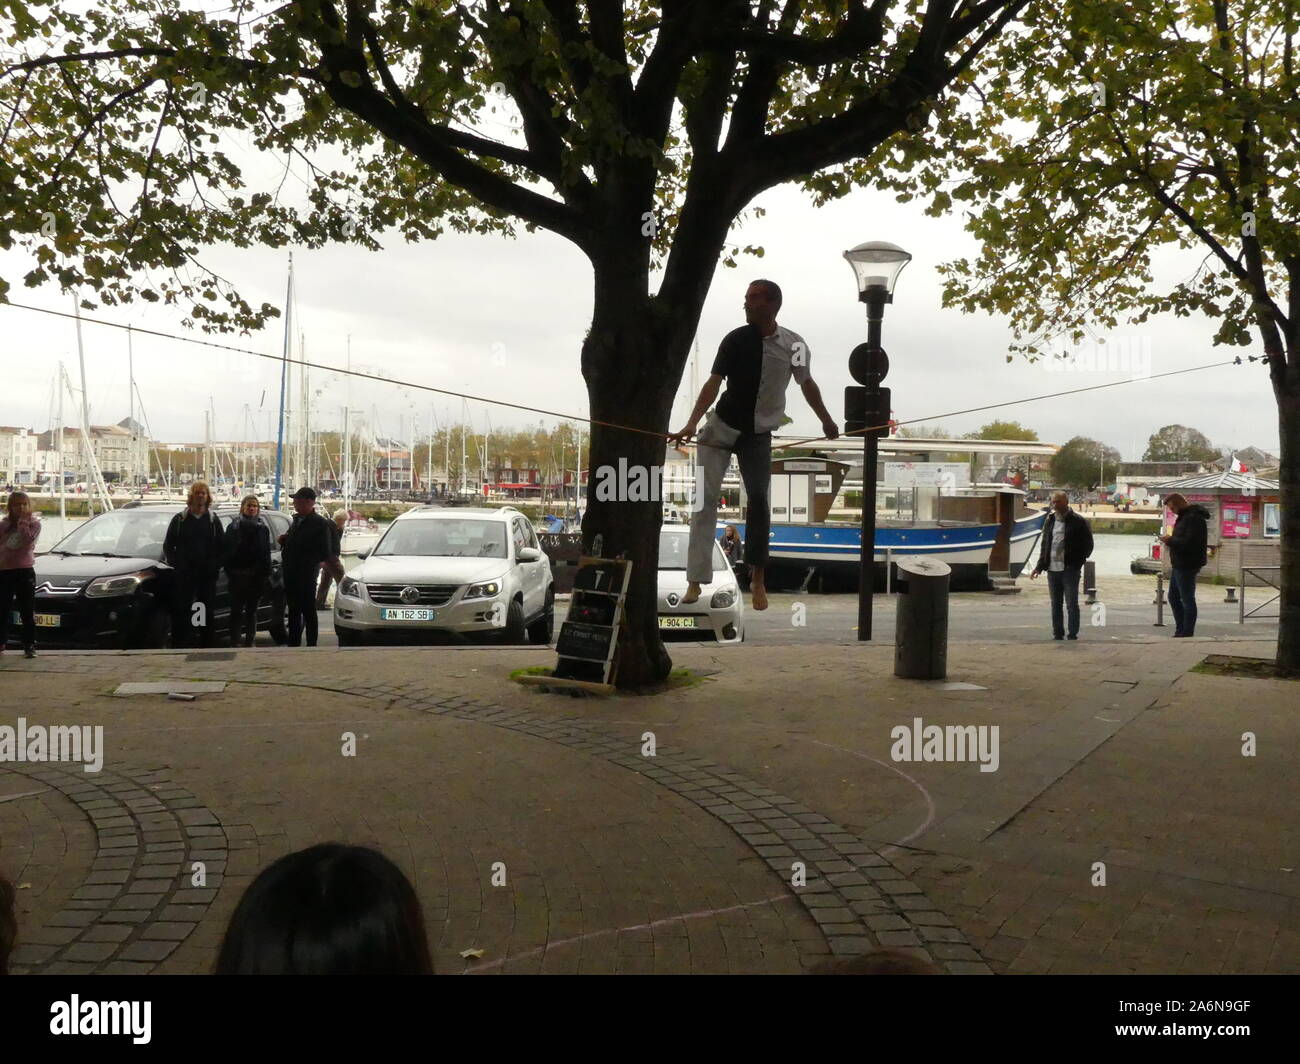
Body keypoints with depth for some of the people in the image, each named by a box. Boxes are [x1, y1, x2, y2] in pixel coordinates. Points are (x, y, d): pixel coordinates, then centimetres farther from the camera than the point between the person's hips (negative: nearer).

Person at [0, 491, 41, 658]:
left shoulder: (34, 523, 1)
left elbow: (27, 540, -16)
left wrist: (22, 522, -12)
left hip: (24, 571, -3)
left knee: (28, 611, 0)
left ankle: (29, 646, 4)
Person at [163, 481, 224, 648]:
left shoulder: (213, 520, 9)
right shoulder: (180, 519, 7)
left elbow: (221, 546, 9)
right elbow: (168, 546, 9)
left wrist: (216, 566, -3)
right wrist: (175, 564, -3)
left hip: (208, 573, 1)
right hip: (184, 575, -1)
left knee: (208, 612, 5)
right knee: (181, 611, -4)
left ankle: (206, 644, 14)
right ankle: (179, 644, 0)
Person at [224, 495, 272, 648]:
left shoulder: (263, 528, 8)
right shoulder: (233, 527, 3)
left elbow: (266, 553, 6)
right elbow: (228, 552, 0)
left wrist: (265, 575, -2)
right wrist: (229, 572, -8)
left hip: (256, 576, 2)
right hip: (238, 575, -2)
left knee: (251, 611, 9)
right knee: (236, 611, 0)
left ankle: (250, 642, 14)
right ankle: (235, 642, 2)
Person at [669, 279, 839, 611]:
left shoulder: (793, 344, -6)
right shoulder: (736, 340, -10)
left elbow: (807, 384, 9)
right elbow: (714, 382, -16)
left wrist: (826, 421, 18)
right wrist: (692, 424, -28)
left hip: (758, 434, 1)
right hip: (721, 427, -1)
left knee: (759, 500, -3)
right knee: (705, 498, -5)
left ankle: (758, 580, 12)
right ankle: (695, 581, -1)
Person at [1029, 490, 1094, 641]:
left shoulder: (1077, 521, -4)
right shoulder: (1050, 521, 13)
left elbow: (1088, 544, -1)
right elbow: (1044, 545, 17)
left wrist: (1078, 562, -7)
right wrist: (1040, 566, 12)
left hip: (1070, 570, -5)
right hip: (1052, 569, 5)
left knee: (1072, 604, -3)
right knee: (1055, 605, 10)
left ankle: (1072, 635, 2)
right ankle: (1058, 635, 16)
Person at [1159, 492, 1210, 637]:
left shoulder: (1194, 518, -18)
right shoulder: (1184, 516, 16)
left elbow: (1189, 542, -26)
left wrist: (1170, 540, -17)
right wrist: (1170, 540, 7)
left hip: (1187, 566, -11)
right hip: (1179, 564, 11)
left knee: (1187, 599, -4)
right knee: (1173, 597, 16)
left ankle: (1187, 634, 1)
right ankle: (1180, 631, 23)